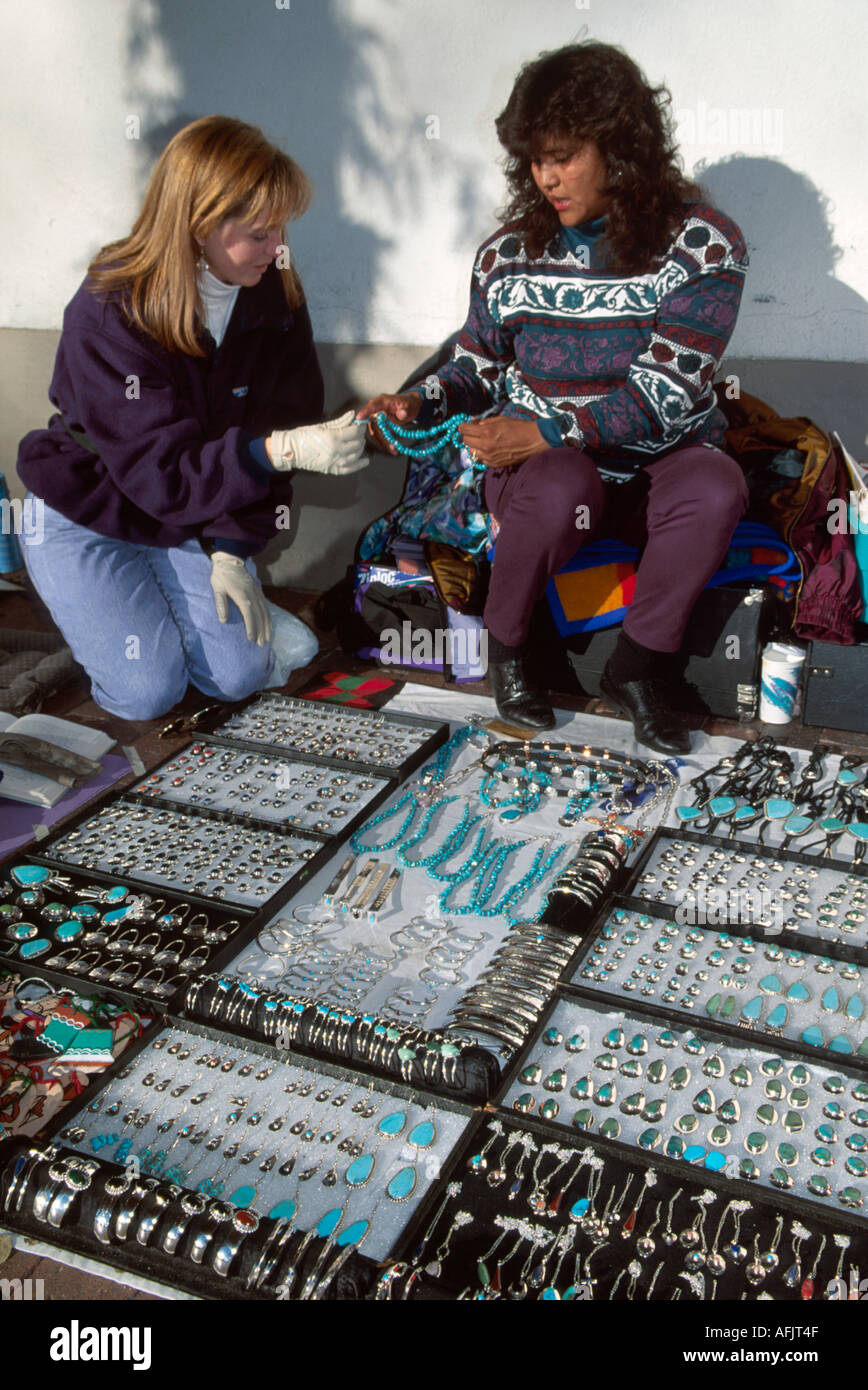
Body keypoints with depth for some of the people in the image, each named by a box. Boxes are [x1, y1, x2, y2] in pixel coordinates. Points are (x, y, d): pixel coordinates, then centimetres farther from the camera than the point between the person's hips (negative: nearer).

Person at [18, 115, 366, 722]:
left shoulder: (275, 294, -11)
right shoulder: (109, 315, -26)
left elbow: (274, 427, -5)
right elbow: (160, 473, -31)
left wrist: (231, 550, -13)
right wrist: (284, 450, -45)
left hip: (194, 519, 4)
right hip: (89, 519, -4)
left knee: (239, 672, -12)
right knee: (147, 690, -14)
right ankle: (103, 606, 15)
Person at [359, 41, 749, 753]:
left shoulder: (704, 245, -9)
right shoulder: (510, 252, 2)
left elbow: (666, 391, -18)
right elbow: (478, 366, 13)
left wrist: (545, 430, -27)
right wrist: (419, 404, -8)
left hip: (658, 454, 0)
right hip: (540, 456, 1)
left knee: (715, 490, -35)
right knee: (558, 494, -37)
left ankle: (637, 666, -14)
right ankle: (506, 645, -8)